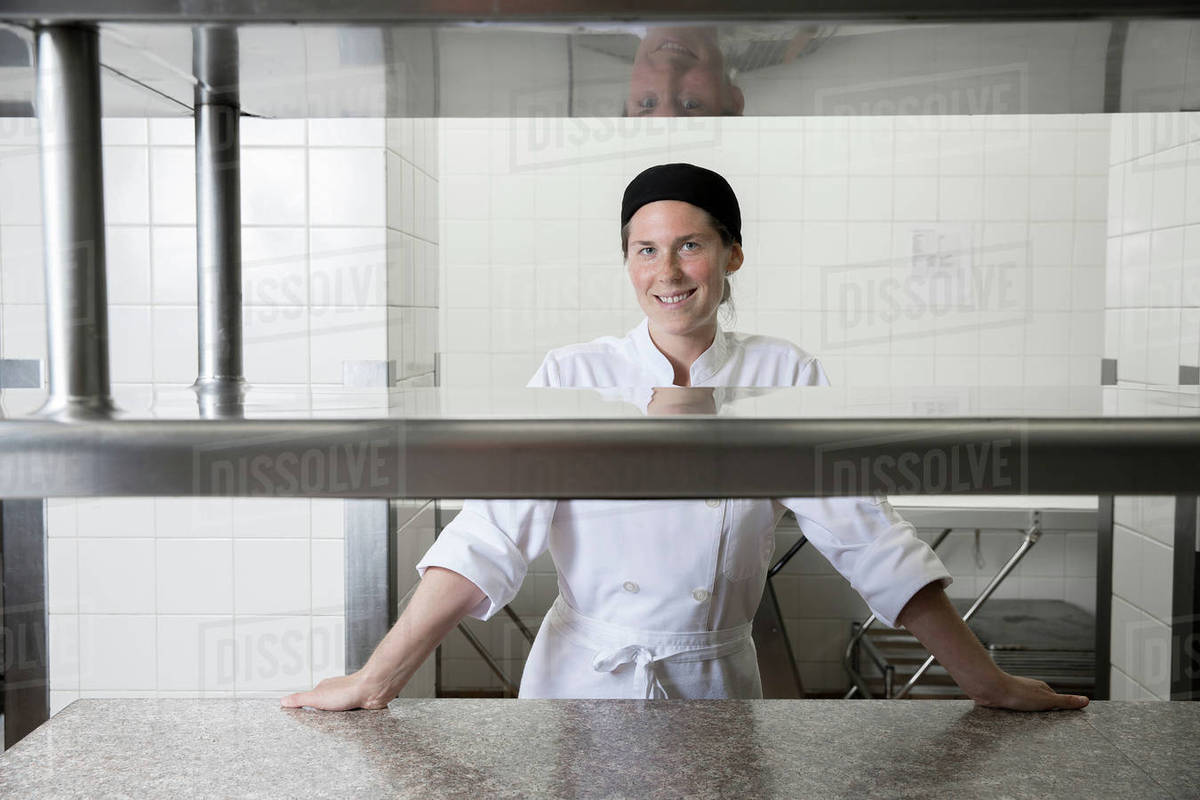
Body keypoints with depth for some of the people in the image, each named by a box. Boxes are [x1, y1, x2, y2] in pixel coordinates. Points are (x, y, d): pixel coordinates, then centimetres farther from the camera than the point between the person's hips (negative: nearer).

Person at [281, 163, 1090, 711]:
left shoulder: (785, 377, -6)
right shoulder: (575, 375, -8)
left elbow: (864, 529, -7)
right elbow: (493, 531, -15)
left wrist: (989, 683, -9)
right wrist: (377, 679, -22)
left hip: (714, 687, 1)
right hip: (579, 684, 0)